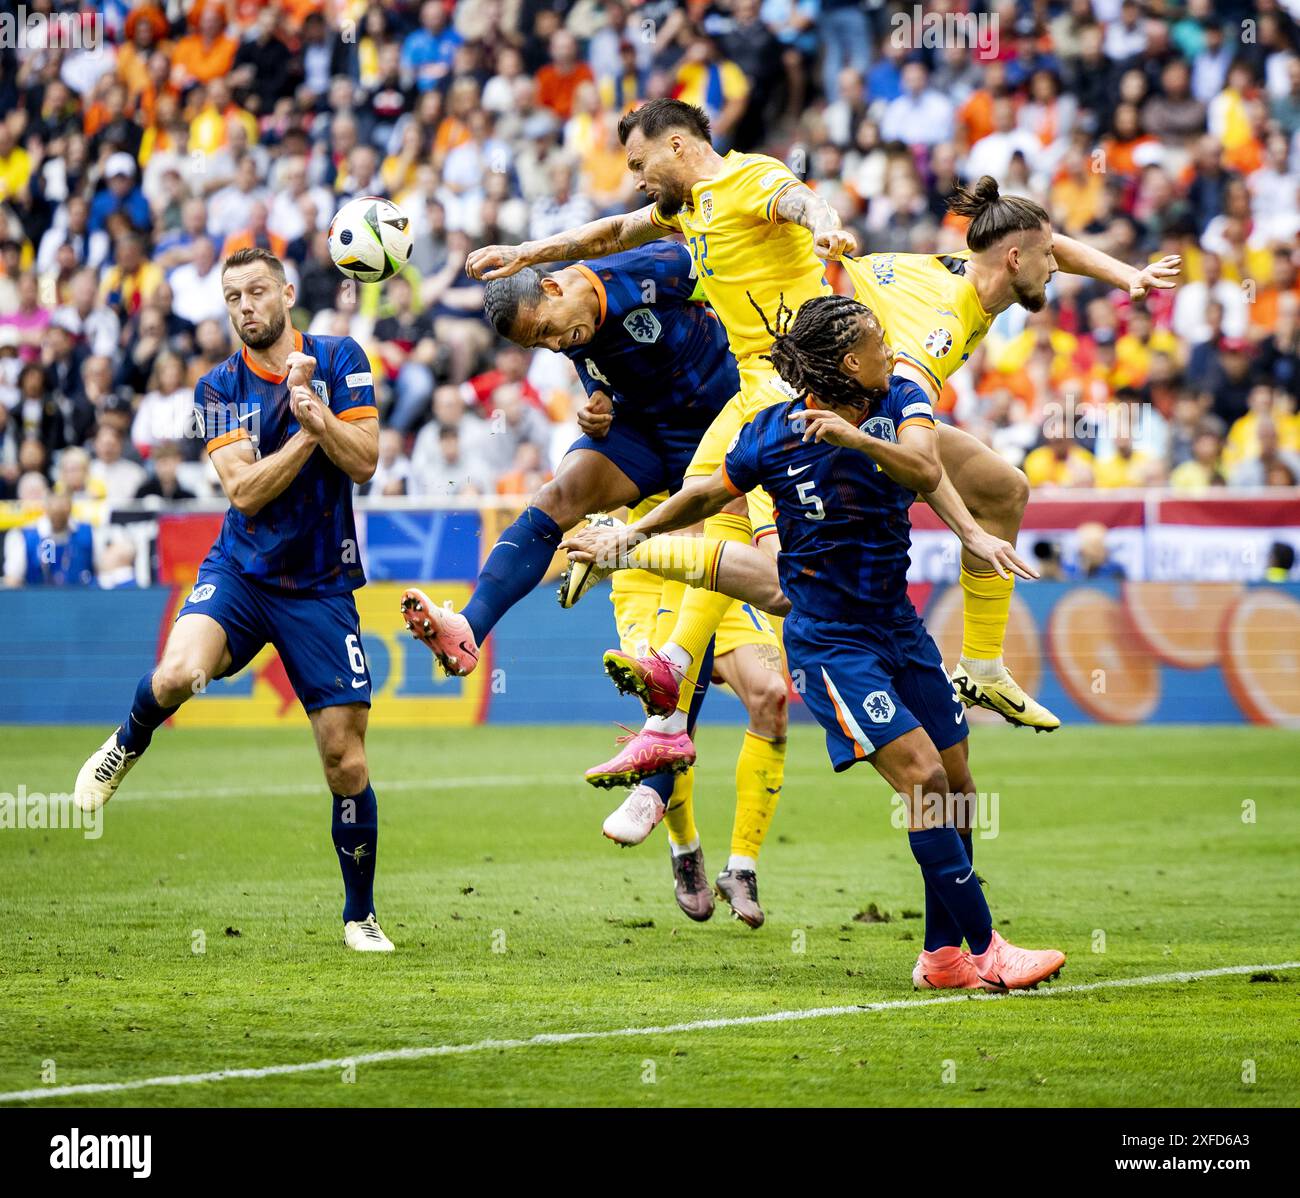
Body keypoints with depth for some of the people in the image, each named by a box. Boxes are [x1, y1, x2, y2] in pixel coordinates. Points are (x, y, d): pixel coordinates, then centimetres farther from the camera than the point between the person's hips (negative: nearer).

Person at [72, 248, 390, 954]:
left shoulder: (339, 359, 0)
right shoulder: (219, 388, 1)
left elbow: (363, 462, -8)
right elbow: (244, 490, -10)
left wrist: (314, 408, -21)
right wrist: (308, 432, -15)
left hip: (321, 588, 0)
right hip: (241, 572, 0)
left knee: (345, 763, -1)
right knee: (177, 673, -32)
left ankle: (360, 916, 16)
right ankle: (127, 746, 2)